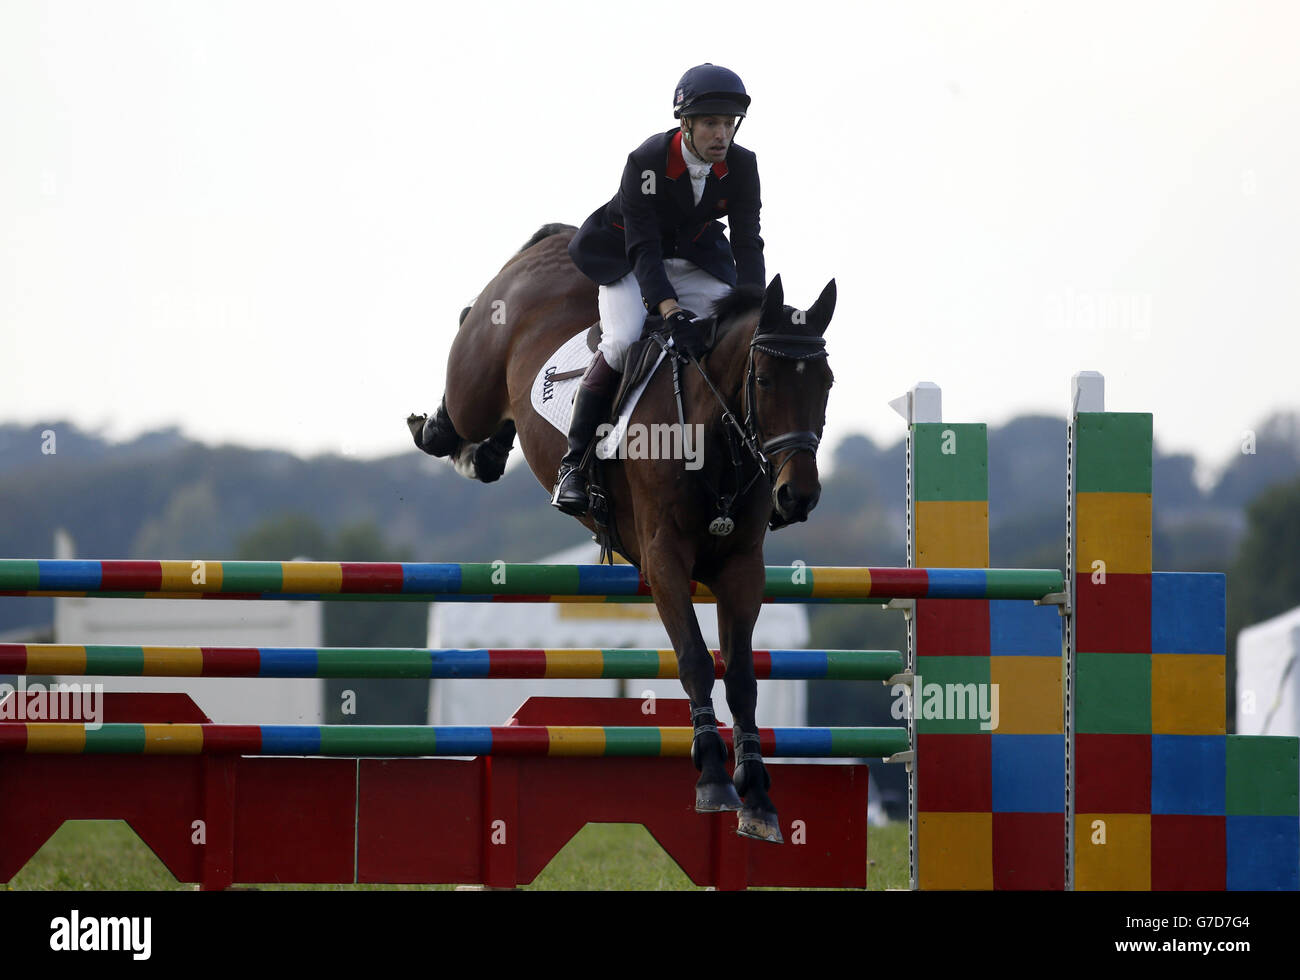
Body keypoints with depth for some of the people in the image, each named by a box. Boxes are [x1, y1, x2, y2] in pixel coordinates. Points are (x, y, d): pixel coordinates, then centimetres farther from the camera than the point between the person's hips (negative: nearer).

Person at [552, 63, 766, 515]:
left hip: (695, 261, 4)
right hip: (628, 259, -4)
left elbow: (747, 243, -13)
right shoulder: (646, 161, -28)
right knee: (623, 340, -30)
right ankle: (574, 462, -18)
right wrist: (672, 312, -44)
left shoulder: (741, 166, -15)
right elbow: (643, 250, -32)